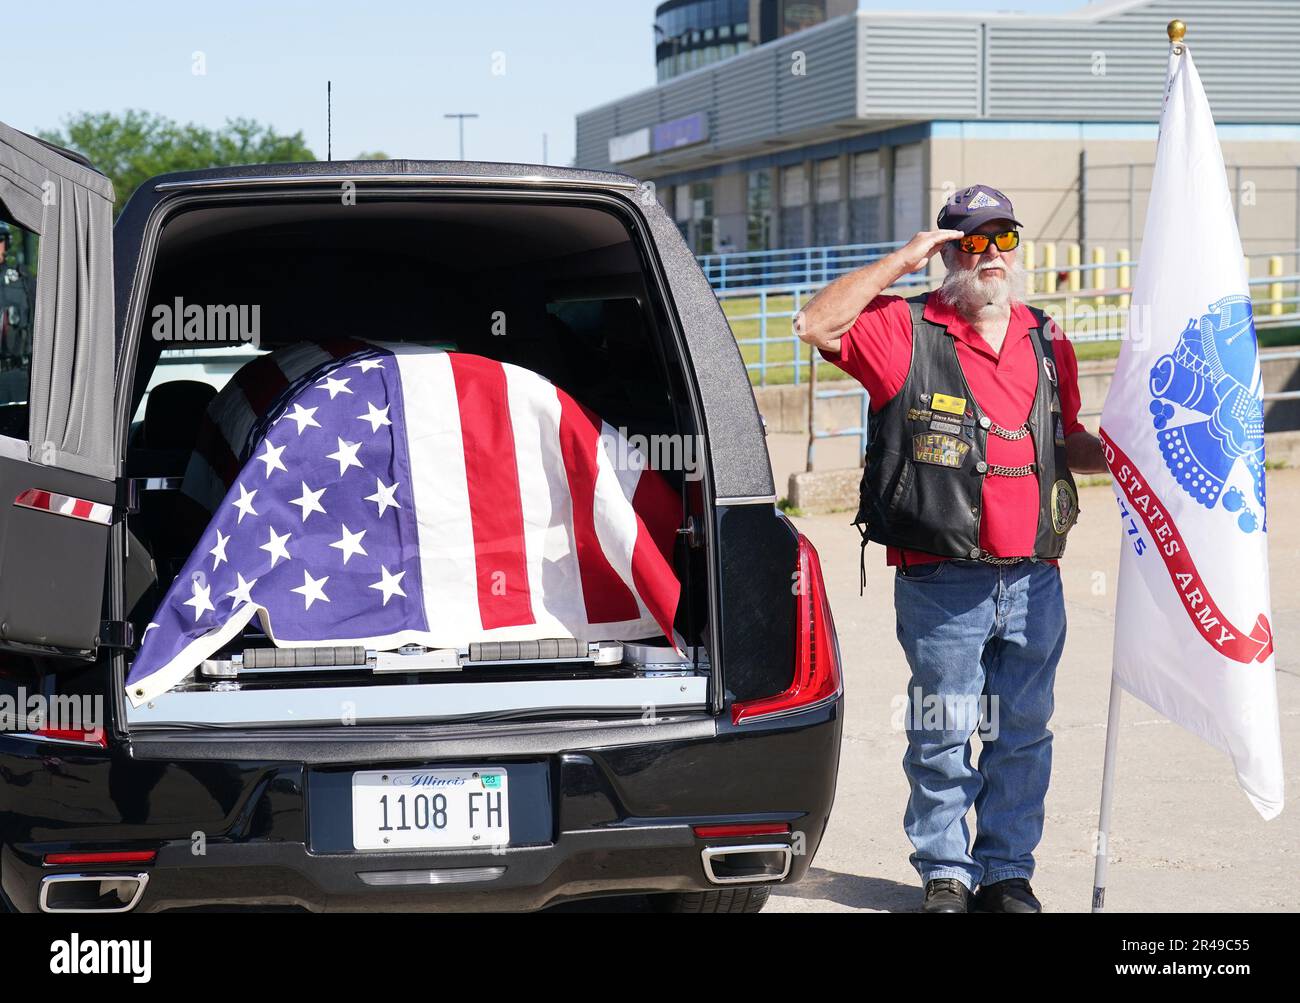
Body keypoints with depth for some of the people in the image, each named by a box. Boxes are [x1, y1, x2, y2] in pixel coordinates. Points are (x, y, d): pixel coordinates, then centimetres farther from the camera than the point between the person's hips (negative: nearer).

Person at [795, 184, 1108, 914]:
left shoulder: (1048, 344, 14)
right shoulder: (906, 331, -1)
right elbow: (816, 325, -14)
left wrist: (1105, 455, 2)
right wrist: (899, 263, -12)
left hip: (1034, 579, 4)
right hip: (941, 584, -4)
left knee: (1023, 732, 10)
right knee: (942, 735, 4)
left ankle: (1008, 872, 22)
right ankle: (946, 873, 17)